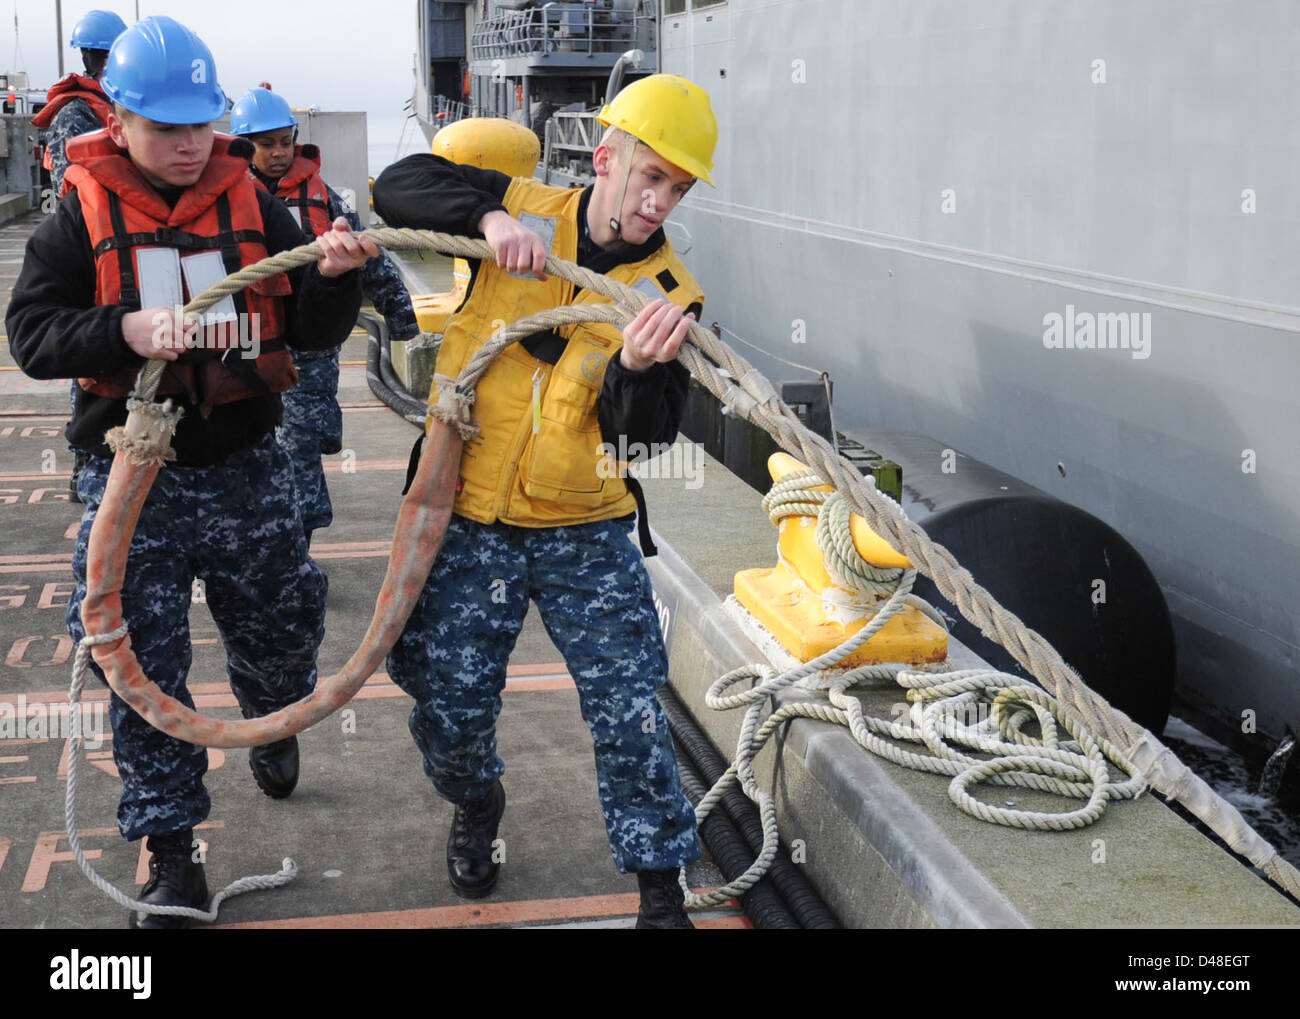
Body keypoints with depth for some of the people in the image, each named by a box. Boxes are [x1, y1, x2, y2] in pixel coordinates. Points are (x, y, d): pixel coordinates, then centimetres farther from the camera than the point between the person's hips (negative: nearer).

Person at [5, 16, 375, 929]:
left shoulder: (253, 204, 3)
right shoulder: (82, 213, -3)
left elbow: (312, 331, 4)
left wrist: (335, 277, -18)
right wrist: (124, 332, -26)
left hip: (247, 467, 2)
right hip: (134, 476, -2)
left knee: (282, 629, 14)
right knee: (144, 667, 2)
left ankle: (272, 726, 50)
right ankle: (170, 851, 16)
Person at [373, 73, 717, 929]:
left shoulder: (669, 291, -5)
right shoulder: (526, 214, -3)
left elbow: (645, 436, -11)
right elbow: (400, 186, -10)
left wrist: (641, 368, -34)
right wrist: (489, 217, -26)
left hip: (587, 532, 0)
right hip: (471, 520, 0)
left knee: (629, 708, -2)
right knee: (451, 705, 8)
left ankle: (661, 887, 16)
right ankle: (478, 805, 42)